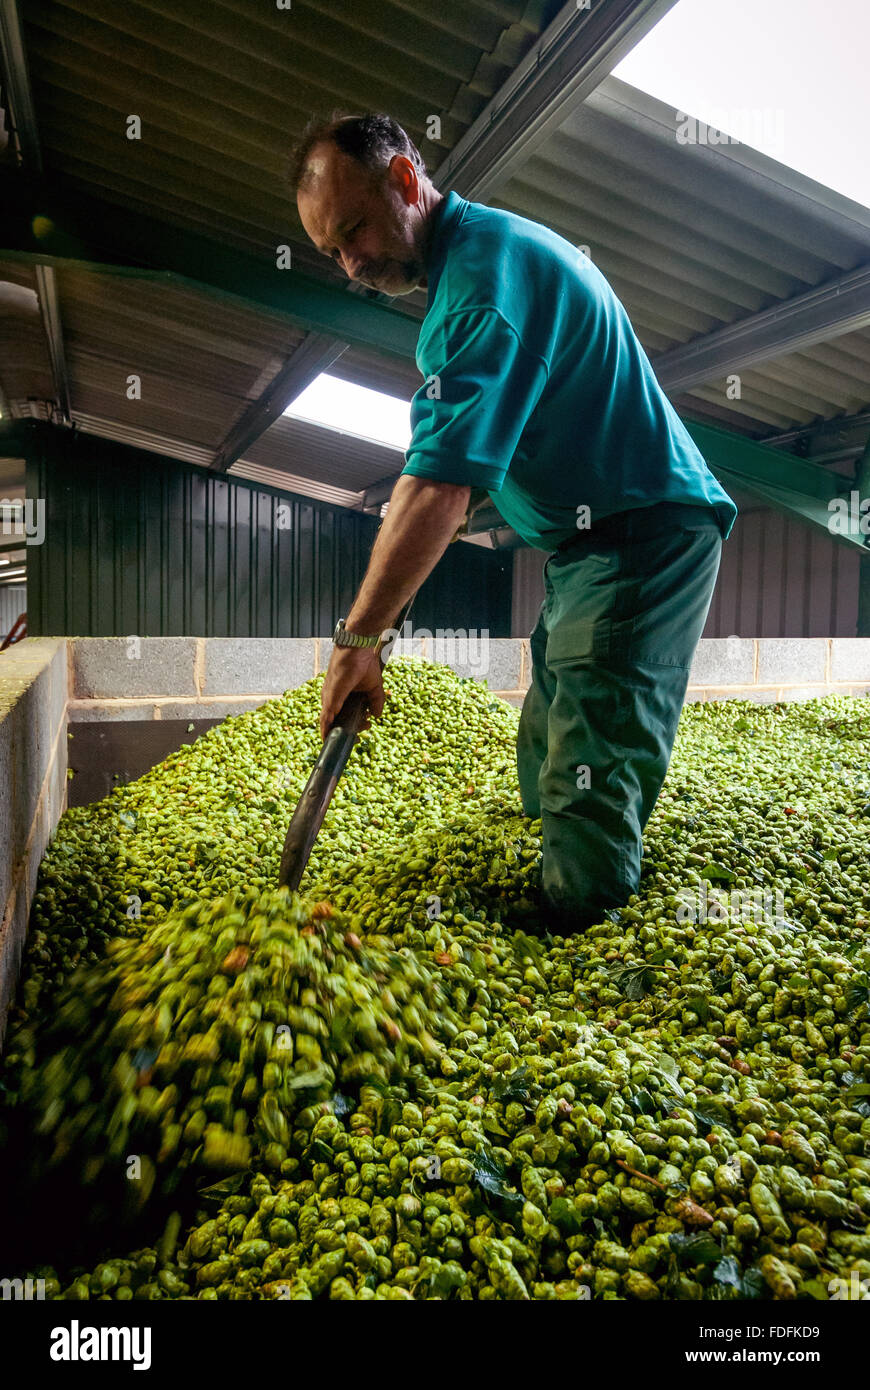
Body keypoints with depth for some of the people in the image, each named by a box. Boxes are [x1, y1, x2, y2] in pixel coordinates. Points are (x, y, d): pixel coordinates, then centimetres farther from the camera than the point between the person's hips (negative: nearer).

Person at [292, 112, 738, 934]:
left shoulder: (488, 272, -18)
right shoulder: (484, 252, 16)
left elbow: (440, 489, -27)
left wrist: (358, 638, -21)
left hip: (641, 539, -11)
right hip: (593, 543, 11)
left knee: (590, 791, -13)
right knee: (544, 770, 14)